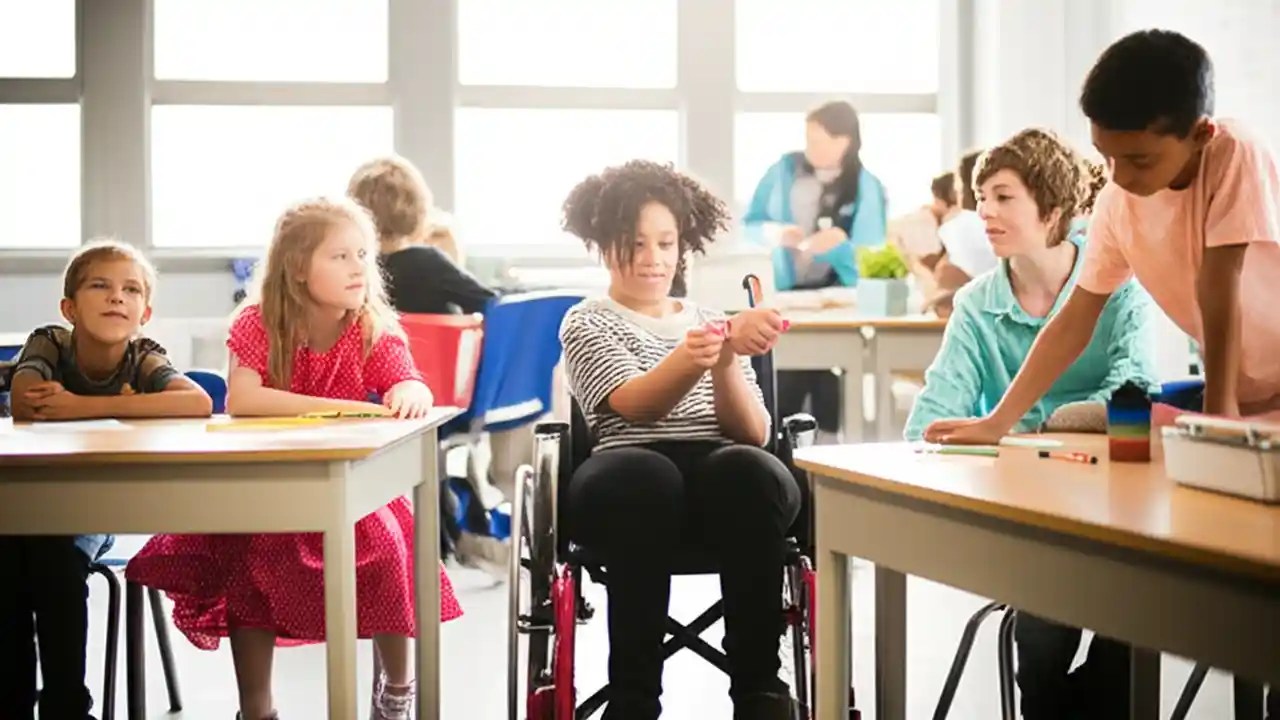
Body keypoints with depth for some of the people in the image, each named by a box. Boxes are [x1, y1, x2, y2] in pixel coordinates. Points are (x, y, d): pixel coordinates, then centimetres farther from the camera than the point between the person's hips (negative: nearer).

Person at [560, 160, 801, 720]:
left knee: (747, 470, -34)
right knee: (646, 475, -38)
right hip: (631, 483, -2)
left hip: (725, 482, 3)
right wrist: (687, 361, -30)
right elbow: (635, 406, -8)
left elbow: (753, 433, 8)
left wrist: (727, 359, -12)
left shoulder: (711, 321, 23)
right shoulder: (586, 323, 13)